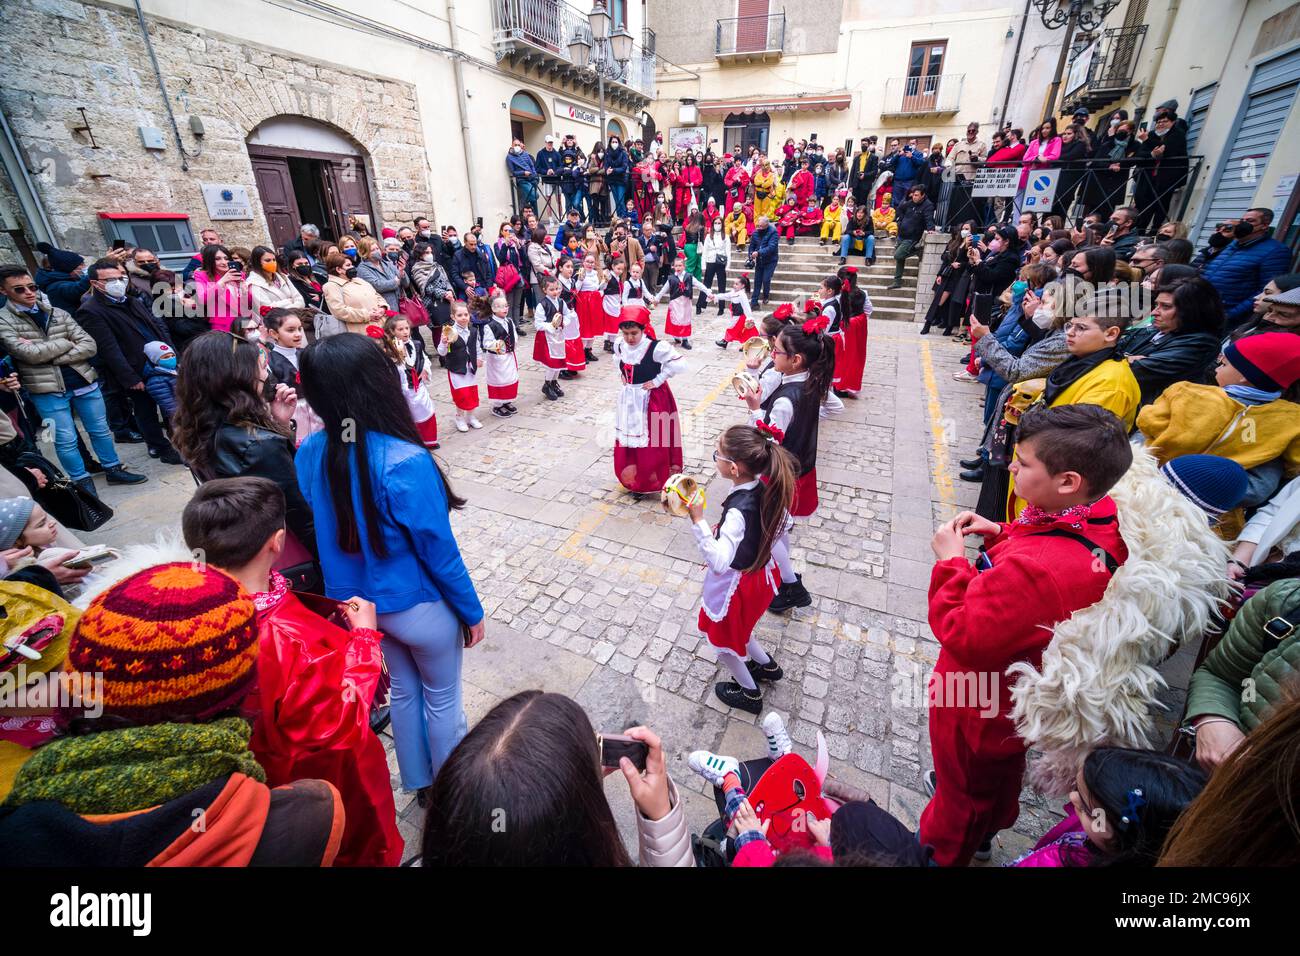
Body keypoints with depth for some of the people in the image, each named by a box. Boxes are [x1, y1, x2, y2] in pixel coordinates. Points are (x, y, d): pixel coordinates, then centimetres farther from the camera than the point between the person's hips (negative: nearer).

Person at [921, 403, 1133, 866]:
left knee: (963, 785, 23)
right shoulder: (1104, 524, -16)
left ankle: (942, 854, 52)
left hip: (978, 710, -8)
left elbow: (963, 638, -33)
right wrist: (1002, 535, -8)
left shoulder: (1031, 571, -45)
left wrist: (951, 562, -26)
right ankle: (984, 834, 65)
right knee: (1002, 773, 35)